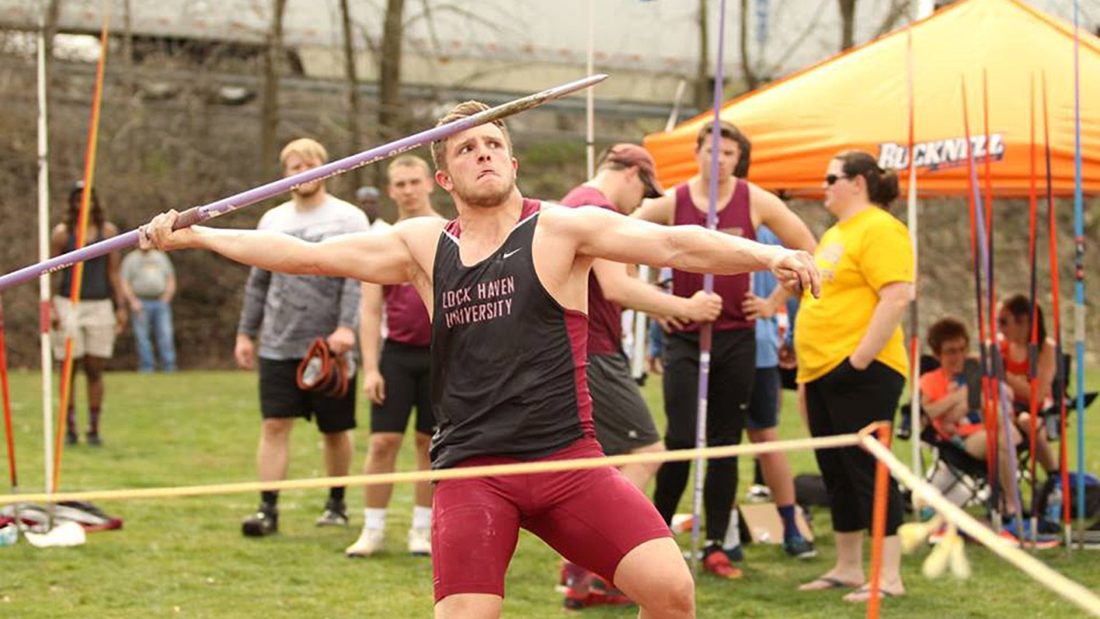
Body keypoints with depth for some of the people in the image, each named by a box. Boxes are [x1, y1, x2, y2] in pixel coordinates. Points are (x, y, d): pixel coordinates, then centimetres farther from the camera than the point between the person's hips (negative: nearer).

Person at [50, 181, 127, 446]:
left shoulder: (108, 231, 5)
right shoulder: (61, 233, 0)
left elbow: (113, 272, 9)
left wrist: (121, 307, 5)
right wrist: (50, 308, -8)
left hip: (99, 306, 2)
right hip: (68, 305, -1)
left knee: (95, 370, 3)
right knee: (70, 368, 0)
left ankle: (94, 429, 9)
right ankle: (69, 429, 6)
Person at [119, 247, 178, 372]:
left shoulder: (161, 257, 15)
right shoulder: (130, 259, 6)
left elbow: (171, 279, 17)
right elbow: (124, 282, 0)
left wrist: (166, 298, 3)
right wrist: (133, 301, -10)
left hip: (161, 302, 2)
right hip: (141, 304, -2)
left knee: (165, 334, -5)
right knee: (142, 336, -5)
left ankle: (169, 367, -5)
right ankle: (147, 367, -2)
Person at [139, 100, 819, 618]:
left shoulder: (561, 229, 0)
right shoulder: (423, 246, 10)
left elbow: (675, 244, -11)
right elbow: (305, 254, 13)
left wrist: (766, 254, -27)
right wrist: (193, 235, 13)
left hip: (568, 461, -2)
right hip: (471, 469, 2)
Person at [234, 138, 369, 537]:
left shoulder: (348, 219, -1)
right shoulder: (272, 220, 12)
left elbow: (357, 279, -11)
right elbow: (258, 283, 17)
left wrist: (346, 327, -23)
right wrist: (245, 332, 13)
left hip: (329, 348, -3)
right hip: (278, 345, 3)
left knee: (336, 430, 8)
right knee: (274, 426, -5)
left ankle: (337, 503, 24)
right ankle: (268, 509, -4)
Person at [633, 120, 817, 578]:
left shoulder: (755, 201, -1)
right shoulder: (671, 203, -2)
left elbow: (806, 249, 7)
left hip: (736, 338, 1)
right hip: (684, 336, -1)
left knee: (725, 443, 5)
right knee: (680, 440, -9)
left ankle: (718, 545, 11)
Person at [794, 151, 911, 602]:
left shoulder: (879, 229, -11)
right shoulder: (834, 234, 19)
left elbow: (897, 297, -20)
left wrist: (860, 358, -21)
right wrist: (807, 367, 21)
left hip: (860, 373, -10)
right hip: (821, 373, 10)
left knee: (867, 469, -8)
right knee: (836, 473, 13)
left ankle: (889, 577, -5)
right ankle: (847, 568, 22)